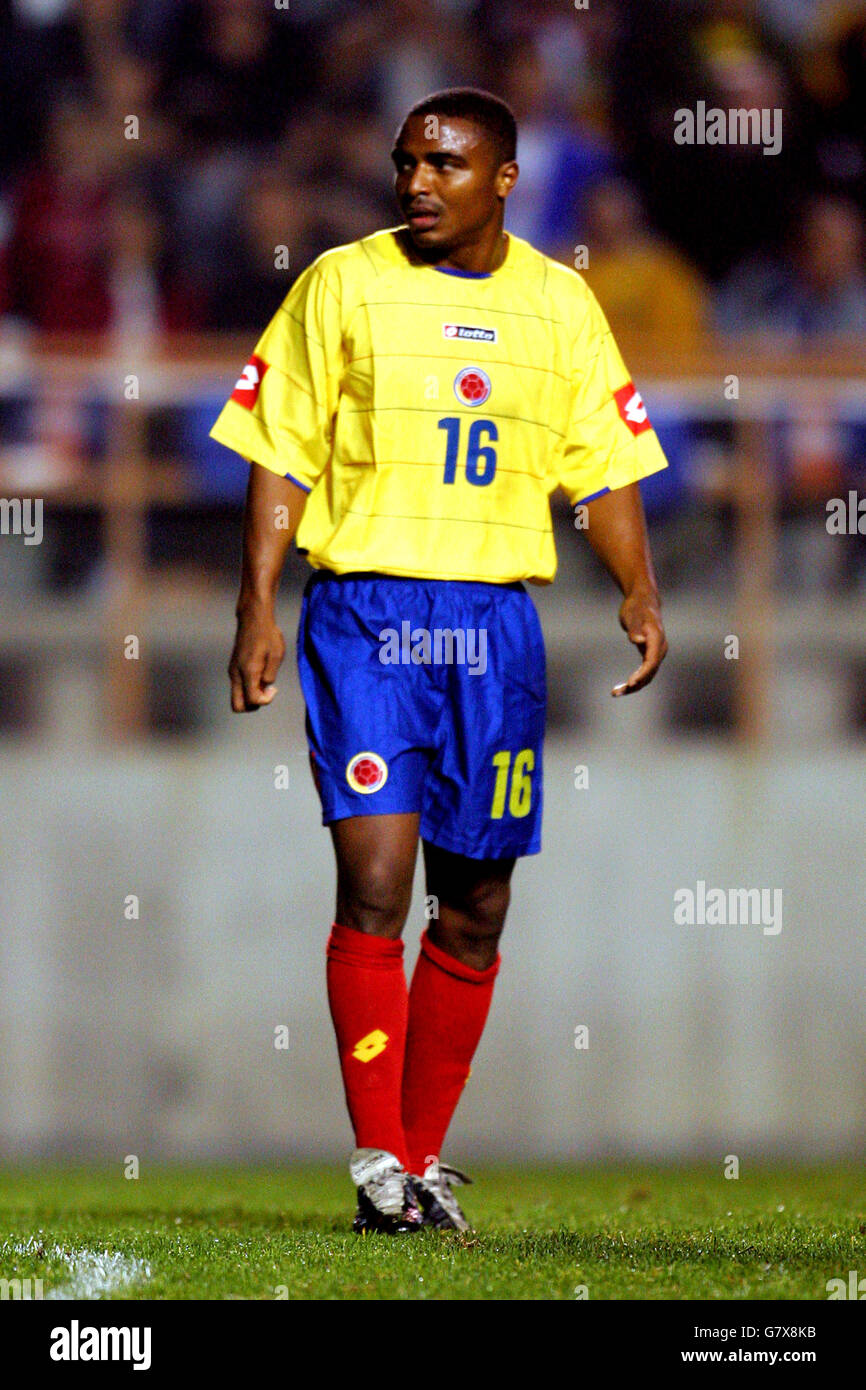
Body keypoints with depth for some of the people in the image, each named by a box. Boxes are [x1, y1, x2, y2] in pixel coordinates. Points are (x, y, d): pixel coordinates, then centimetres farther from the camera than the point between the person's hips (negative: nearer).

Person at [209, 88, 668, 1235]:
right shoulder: (344, 283, 2)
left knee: (474, 912, 5)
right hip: (366, 615, -3)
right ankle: (378, 1158, -10)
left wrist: (640, 589, -5)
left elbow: (605, 469, 11)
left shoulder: (560, 305, 9)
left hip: (497, 623, 3)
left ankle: (425, 1156, 17)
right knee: (375, 882, -14)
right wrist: (258, 604, -7)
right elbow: (282, 456, 2)